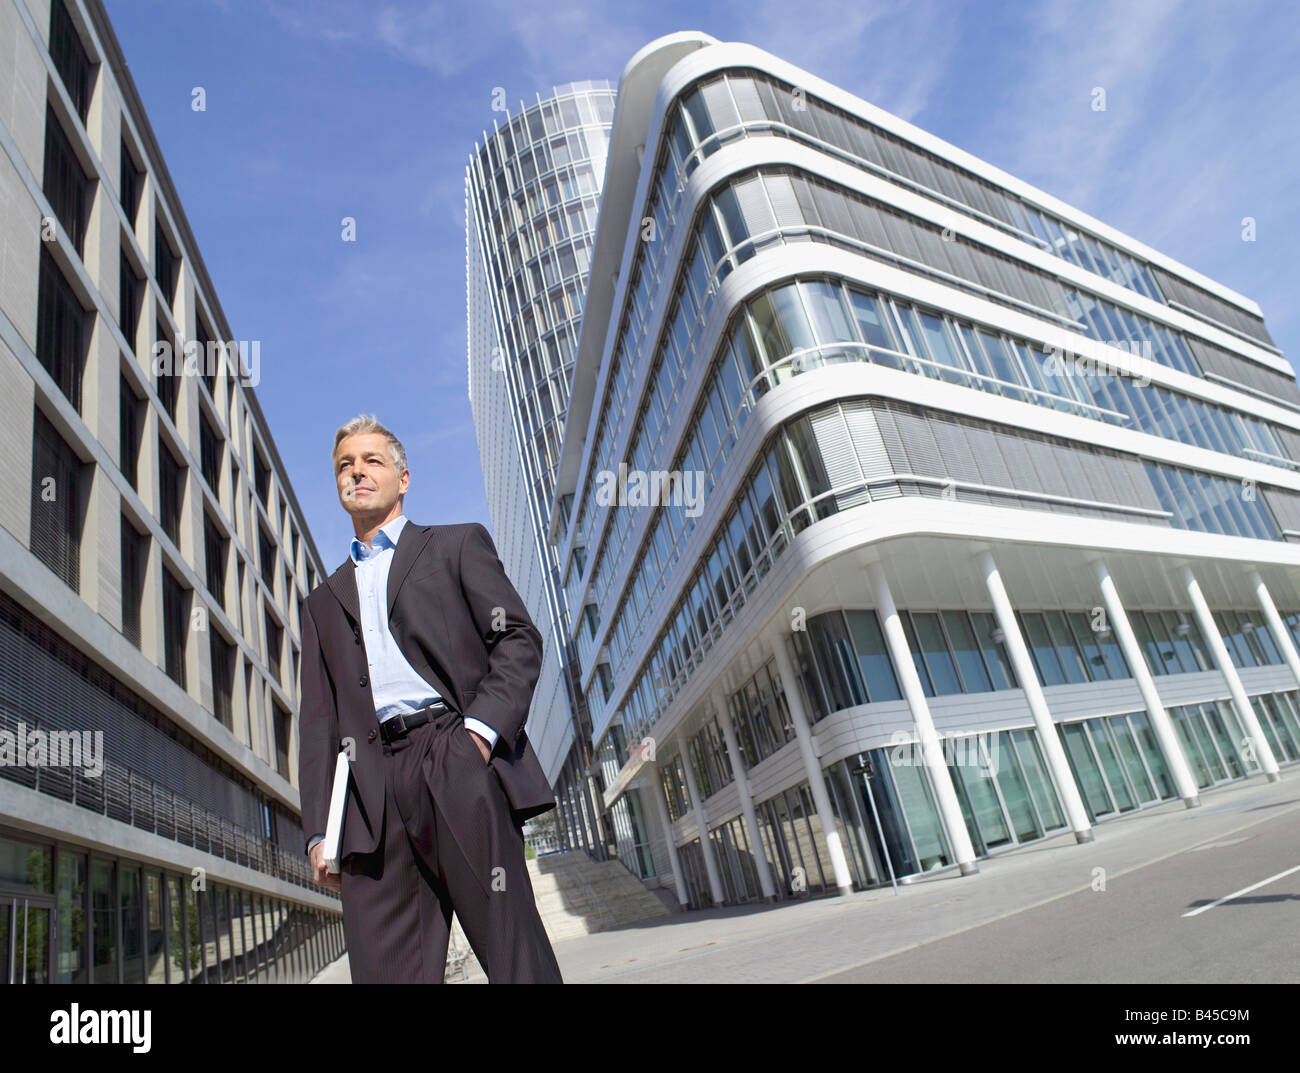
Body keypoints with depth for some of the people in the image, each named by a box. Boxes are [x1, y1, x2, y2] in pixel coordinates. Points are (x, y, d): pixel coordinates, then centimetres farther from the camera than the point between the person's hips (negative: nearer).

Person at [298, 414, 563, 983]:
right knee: (384, 969, -2)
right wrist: (320, 829, 10)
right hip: (372, 792, 4)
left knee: (516, 957, -6)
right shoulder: (324, 601, 27)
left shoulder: (457, 545, 16)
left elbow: (518, 638, 3)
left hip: (458, 763, -3)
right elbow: (318, 722, 21)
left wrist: (481, 727, -12)